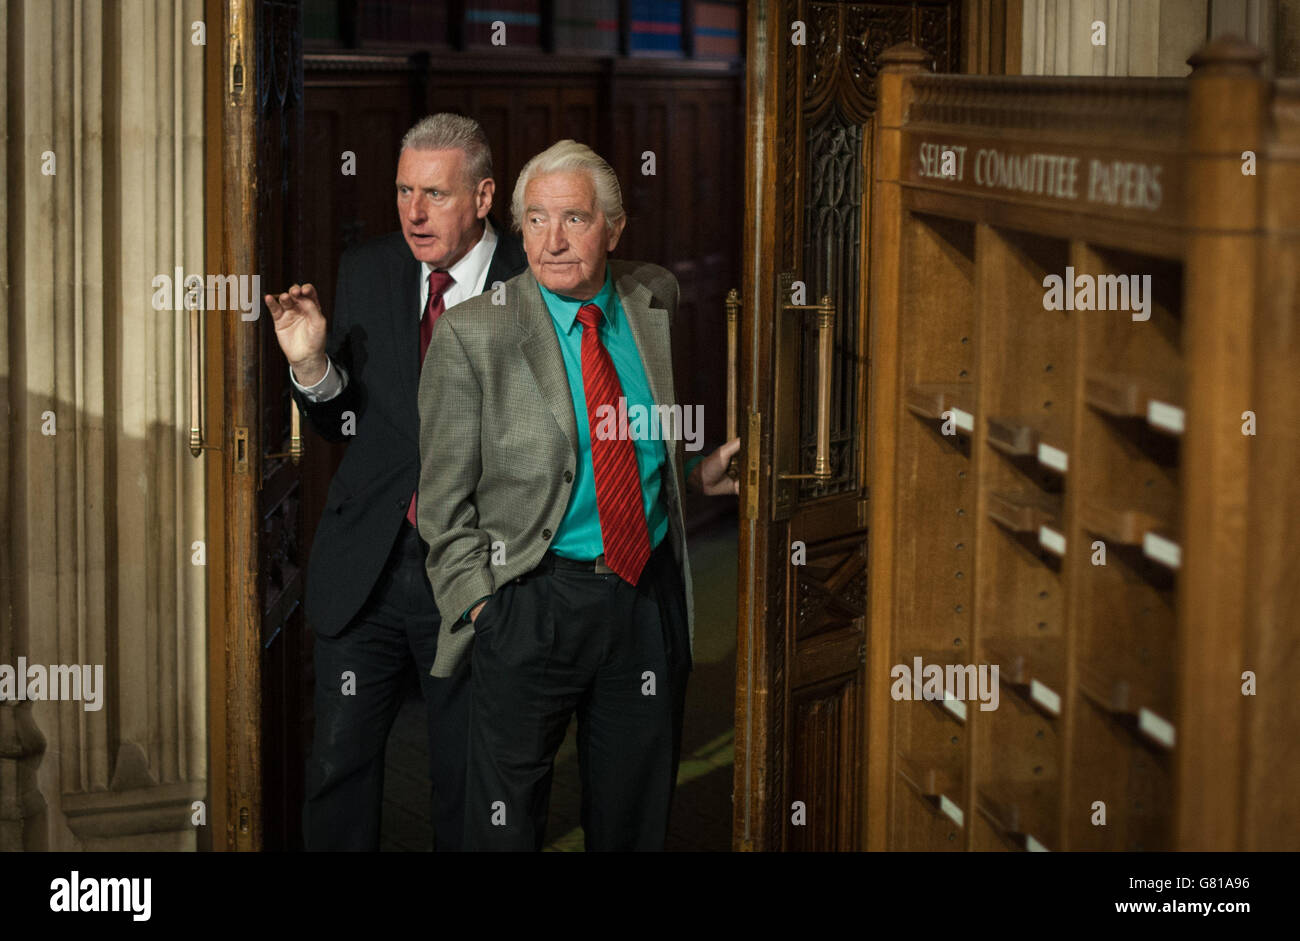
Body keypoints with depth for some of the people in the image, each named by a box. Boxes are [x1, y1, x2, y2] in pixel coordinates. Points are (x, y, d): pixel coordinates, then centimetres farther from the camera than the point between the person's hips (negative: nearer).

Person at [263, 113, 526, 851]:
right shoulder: (366, 272, 4)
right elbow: (343, 423, 8)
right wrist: (312, 365, -12)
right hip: (366, 566, 3)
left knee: (468, 775, 11)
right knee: (340, 763, 6)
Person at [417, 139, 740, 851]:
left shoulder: (655, 303, 4)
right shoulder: (471, 332, -9)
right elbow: (443, 499, -5)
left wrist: (699, 473, 7)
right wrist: (480, 603, -11)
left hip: (652, 594, 4)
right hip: (529, 602, -4)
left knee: (636, 814, 16)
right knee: (506, 820, 6)